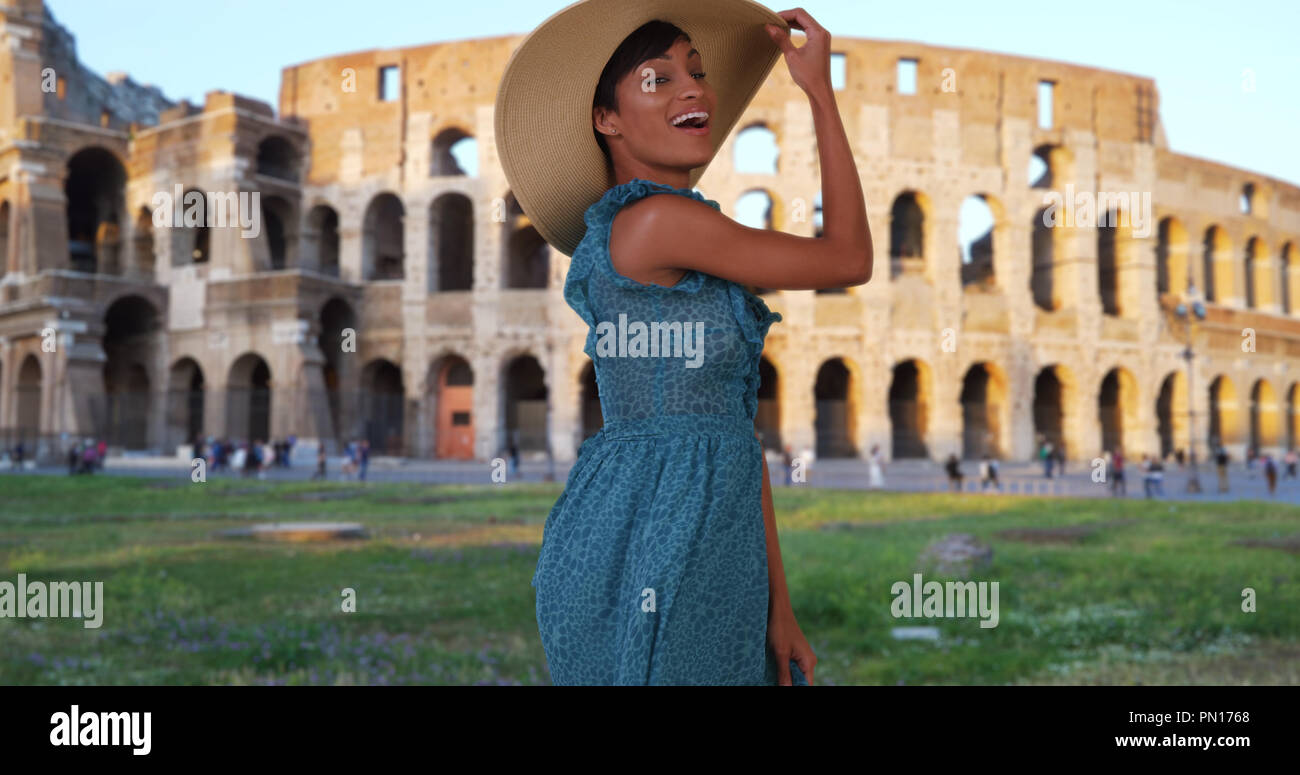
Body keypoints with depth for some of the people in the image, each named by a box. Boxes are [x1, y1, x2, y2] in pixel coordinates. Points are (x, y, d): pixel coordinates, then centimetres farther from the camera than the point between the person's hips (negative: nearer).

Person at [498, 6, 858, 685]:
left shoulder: (696, 260, 14)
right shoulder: (656, 220, -14)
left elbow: (734, 426, 11)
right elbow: (848, 260, -5)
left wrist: (778, 607, 9)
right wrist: (821, 93, 2)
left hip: (713, 553, 9)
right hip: (645, 557, -9)